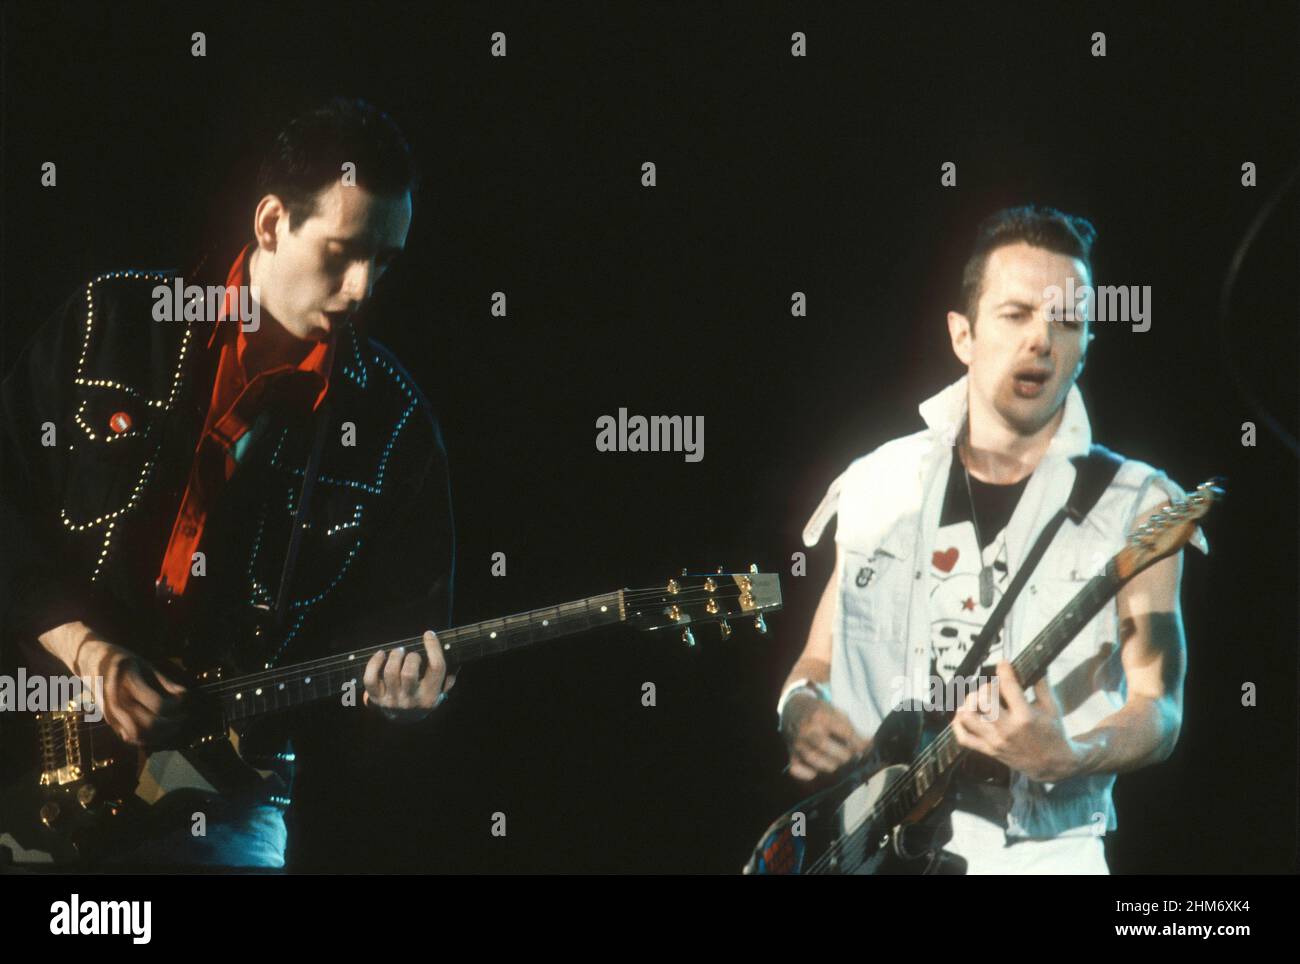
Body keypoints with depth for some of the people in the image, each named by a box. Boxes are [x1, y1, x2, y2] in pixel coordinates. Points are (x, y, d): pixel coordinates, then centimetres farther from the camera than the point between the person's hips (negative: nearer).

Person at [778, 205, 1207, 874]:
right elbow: (818, 662, 20)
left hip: (1038, 848, -2)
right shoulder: (879, 486, 11)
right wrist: (801, 712, -2)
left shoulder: (1132, 507, 2)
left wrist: (1067, 757, -22)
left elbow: (1159, 711, -4)